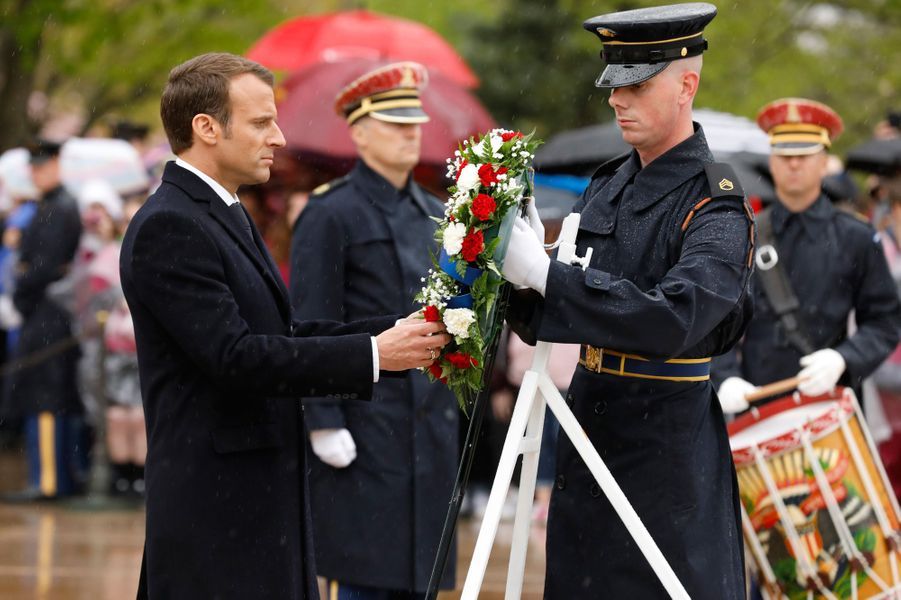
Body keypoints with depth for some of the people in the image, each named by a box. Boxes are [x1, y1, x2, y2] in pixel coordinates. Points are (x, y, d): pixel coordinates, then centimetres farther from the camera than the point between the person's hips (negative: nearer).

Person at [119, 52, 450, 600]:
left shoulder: (225, 215, 17)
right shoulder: (167, 226, -15)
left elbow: (282, 333, 14)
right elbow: (234, 356, -22)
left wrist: (397, 332, 2)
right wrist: (372, 354, -19)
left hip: (263, 492, 10)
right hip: (214, 501, -10)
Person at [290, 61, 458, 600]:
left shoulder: (436, 215, 15)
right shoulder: (331, 215, -6)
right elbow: (311, 328, -10)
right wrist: (325, 423, -15)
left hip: (431, 425, 7)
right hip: (364, 425, -7)